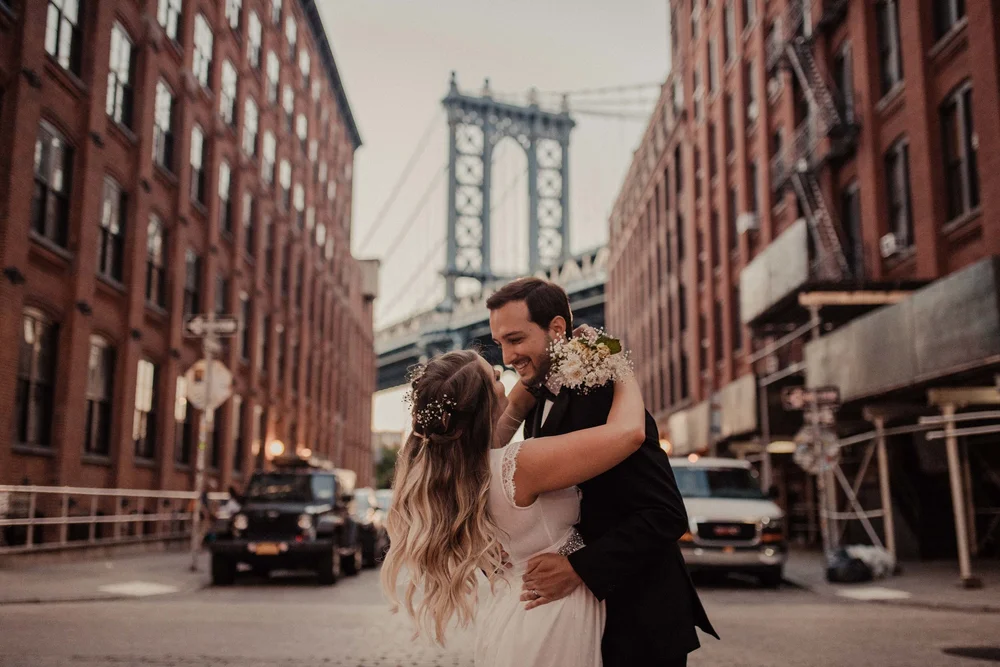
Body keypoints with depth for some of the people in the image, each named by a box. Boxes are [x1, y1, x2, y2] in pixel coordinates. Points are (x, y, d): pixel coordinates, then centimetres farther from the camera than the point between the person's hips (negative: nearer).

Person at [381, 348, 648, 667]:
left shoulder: (456, 461, -4)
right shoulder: (516, 464, -28)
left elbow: (514, 408, 13)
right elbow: (629, 431, -30)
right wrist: (625, 373, -13)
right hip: (553, 620, -7)